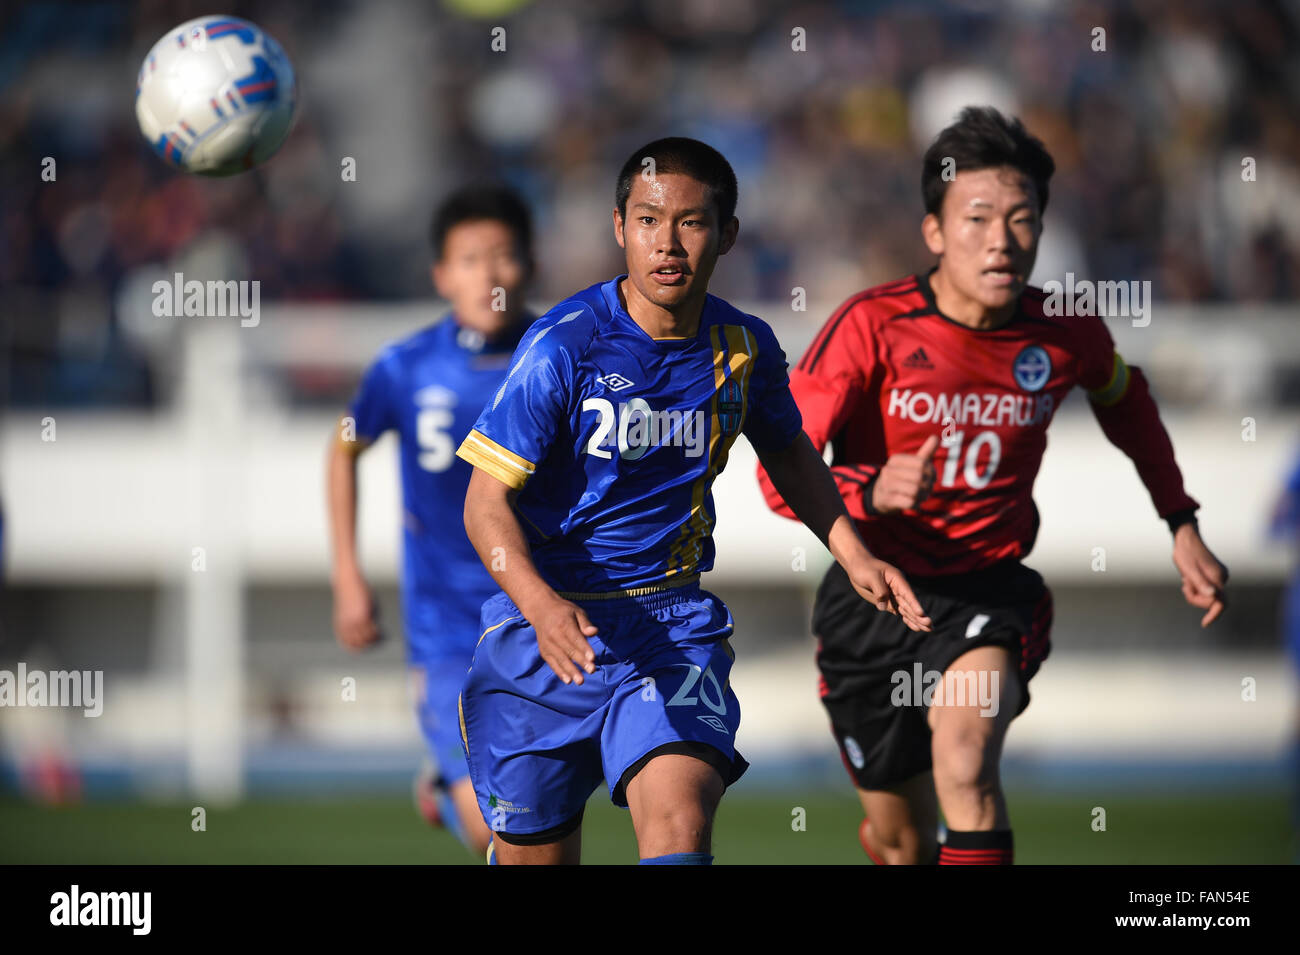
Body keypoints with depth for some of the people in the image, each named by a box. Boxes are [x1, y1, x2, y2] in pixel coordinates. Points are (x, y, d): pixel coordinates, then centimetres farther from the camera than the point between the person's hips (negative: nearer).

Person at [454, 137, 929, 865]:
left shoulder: (744, 349, -1)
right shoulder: (564, 346, -14)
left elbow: (788, 452, 22)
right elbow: (488, 500, -14)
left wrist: (853, 554, 11)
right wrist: (543, 608, -30)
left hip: (674, 623, 1)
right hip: (546, 621, -1)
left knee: (681, 822, -24)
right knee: (535, 853, 8)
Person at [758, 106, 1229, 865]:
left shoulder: (1066, 334, -7)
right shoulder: (874, 326, -15)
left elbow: (1124, 399, 19)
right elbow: (783, 473, -18)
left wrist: (1182, 525, 16)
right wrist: (871, 491, -38)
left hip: (990, 592, 0)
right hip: (872, 596, 0)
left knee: (966, 745, -33)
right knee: (902, 843, 11)